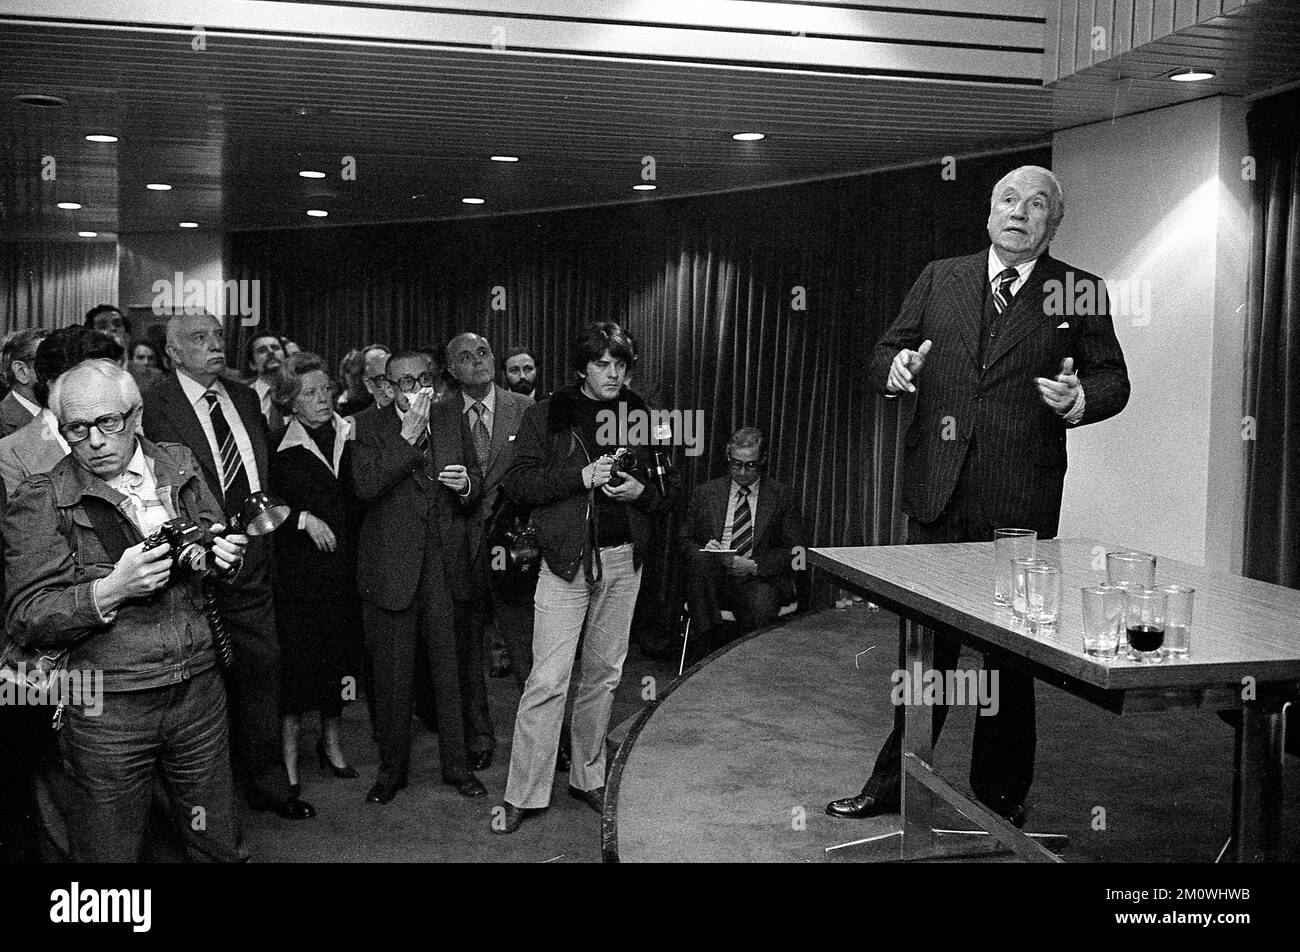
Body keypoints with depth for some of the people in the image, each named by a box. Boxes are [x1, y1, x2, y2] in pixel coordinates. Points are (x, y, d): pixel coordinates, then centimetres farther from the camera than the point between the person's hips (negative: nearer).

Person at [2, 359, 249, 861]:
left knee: (218, 847, 15)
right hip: (106, 709, -3)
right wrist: (111, 590, -24)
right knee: (109, 854, 11)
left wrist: (226, 558, -6)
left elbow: (216, 546, 17)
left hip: (200, 691, 4)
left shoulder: (180, 466, 4)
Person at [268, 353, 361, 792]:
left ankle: (332, 743, 27)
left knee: (338, 654, 10)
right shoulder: (280, 447, -4)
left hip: (346, 566, 4)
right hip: (299, 571, -3)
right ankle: (289, 753, 12)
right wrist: (303, 518, -14)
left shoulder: (351, 435, 7)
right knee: (297, 656, -2)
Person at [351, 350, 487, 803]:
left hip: (446, 564, 3)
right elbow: (366, 486, -17)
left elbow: (477, 485, 15)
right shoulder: (369, 425, -2)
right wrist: (408, 437, -19)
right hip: (392, 569, -2)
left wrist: (467, 485, -8)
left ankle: (456, 766, 23)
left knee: (450, 672, 8)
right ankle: (392, 769, 24)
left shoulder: (452, 422, 9)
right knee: (392, 676, 7)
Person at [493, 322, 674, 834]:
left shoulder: (640, 415, 10)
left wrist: (642, 490, -8)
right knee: (548, 680, -7)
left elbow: (665, 489, 15)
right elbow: (518, 480, -7)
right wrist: (580, 476, -18)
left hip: (623, 560, 4)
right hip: (567, 559, -4)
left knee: (604, 673, 12)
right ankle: (523, 794, 3)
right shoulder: (547, 415, 0)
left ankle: (588, 776, 26)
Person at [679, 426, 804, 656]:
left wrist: (754, 566, -11)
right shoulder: (705, 493, 14)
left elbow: (795, 551, 4)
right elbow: (684, 540, 13)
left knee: (761, 606, -35)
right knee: (700, 558, -32)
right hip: (713, 581, 2)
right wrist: (703, 550, -11)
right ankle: (710, 644, -29)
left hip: (758, 580, -2)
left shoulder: (781, 496, 9)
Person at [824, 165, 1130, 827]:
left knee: (1012, 654, 8)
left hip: (1021, 504, -2)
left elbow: (1113, 379, 6)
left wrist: (1081, 398, -16)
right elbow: (883, 357, 11)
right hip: (937, 497, 2)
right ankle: (895, 785, 26)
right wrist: (896, 370, -12)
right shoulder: (939, 279, 10)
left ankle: (1000, 798, 24)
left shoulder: (1080, 292, 4)